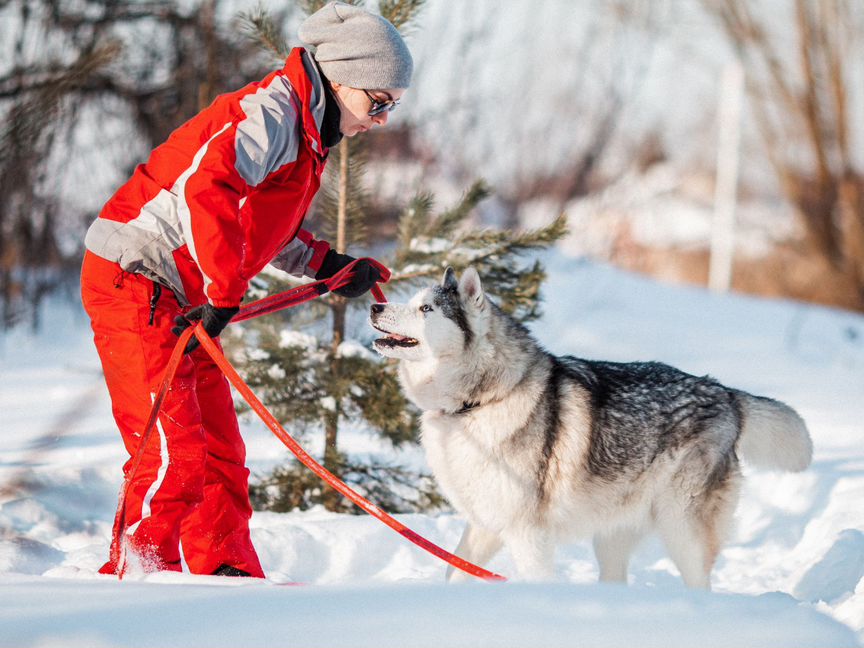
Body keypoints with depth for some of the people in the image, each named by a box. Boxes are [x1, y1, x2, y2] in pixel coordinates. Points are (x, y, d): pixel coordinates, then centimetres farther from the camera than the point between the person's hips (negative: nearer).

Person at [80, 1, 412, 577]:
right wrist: (224, 294, -31)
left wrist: (326, 265, 13)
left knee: (220, 453, 10)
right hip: (135, 280, -10)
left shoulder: (308, 134, 15)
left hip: (184, 300, 10)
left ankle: (229, 577, 14)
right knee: (174, 454, -12)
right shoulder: (271, 113, -17)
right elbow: (208, 188, -33)